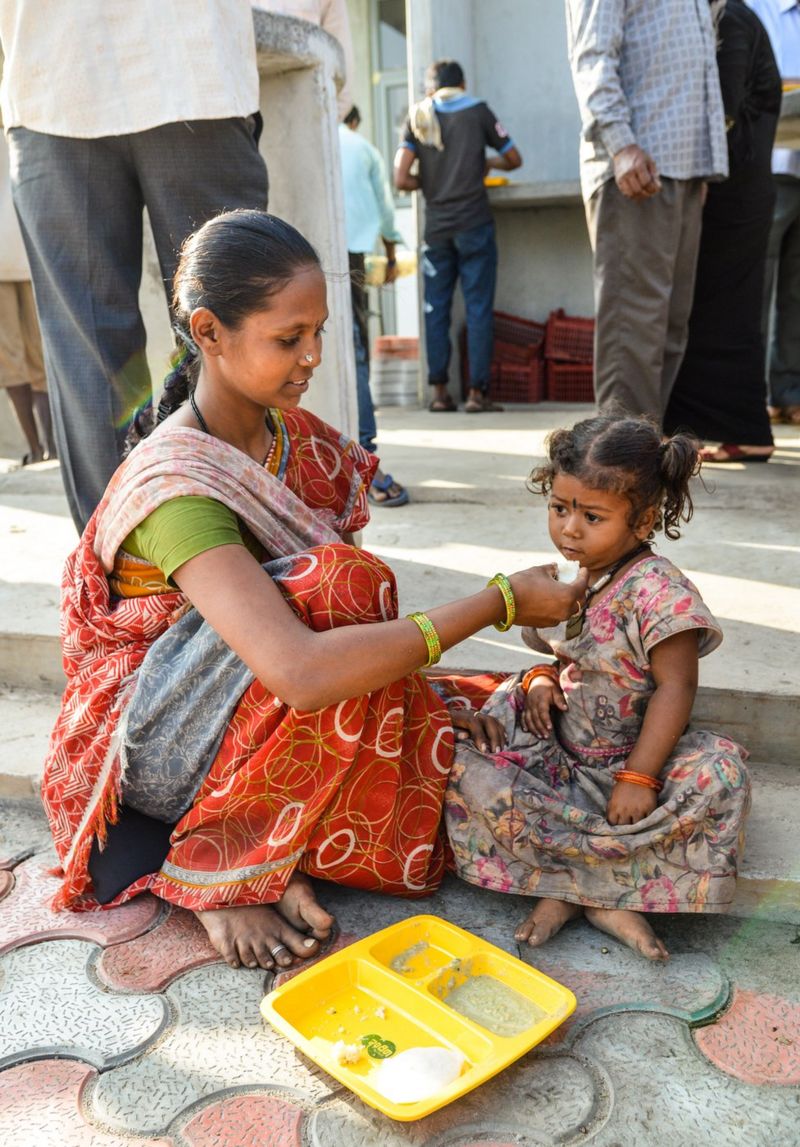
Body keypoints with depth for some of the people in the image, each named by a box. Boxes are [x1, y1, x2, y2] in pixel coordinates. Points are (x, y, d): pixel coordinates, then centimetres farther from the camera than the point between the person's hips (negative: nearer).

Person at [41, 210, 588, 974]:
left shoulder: (295, 437, -2)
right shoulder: (175, 487, -28)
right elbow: (302, 673, -41)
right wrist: (498, 602, -34)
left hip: (256, 722, 6)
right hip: (148, 745, -6)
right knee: (340, 583, -31)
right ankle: (218, 871, -16)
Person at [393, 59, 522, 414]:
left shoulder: (418, 116, 7)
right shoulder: (477, 110, 5)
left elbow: (401, 179, -2)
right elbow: (513, 159, 11)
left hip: (435, 227, 2)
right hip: (475, 224, -2)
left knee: (436, 308, 7)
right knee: (478, 307, -1)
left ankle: (439, 391, 5)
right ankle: (477, 391, -4)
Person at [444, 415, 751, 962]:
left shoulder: (656, 588, -19)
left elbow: (675, 687, -20)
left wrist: (639, 777, -22)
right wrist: (542, 677, -7)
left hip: (632, 755, -5)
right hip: (560, 746, 5)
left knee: (719, 776, -33)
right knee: (469, 766, -16)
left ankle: (563, 880, -28)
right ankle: (607, 891, -19)